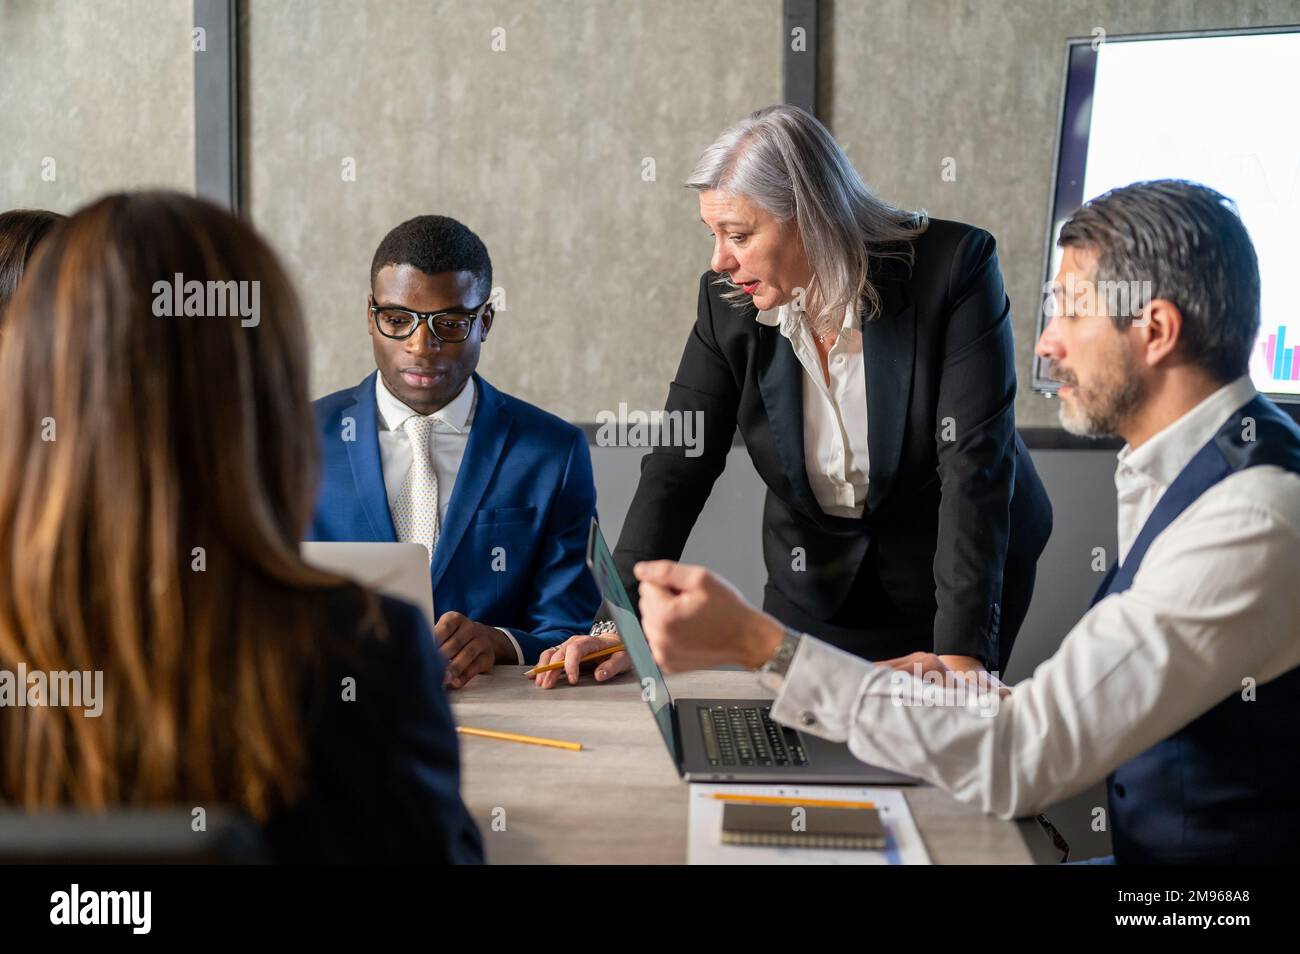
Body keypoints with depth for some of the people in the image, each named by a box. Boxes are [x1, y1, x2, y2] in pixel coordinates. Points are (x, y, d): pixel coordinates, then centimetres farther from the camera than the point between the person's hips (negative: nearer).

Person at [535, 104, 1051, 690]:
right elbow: (678, 466, -11)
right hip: (816, 581, 3)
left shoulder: (954, 267, -24)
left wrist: (962, 650, -35)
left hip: (966, 572, -3)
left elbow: (975, 464, -28)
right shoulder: (729, 301, -12)